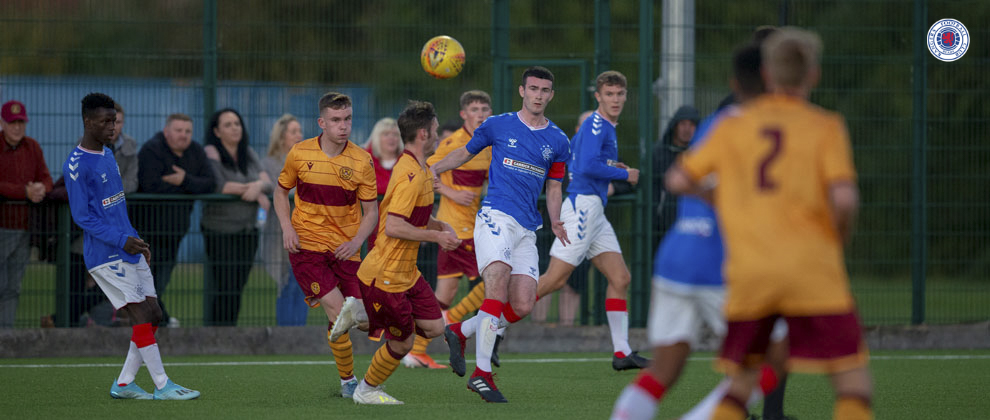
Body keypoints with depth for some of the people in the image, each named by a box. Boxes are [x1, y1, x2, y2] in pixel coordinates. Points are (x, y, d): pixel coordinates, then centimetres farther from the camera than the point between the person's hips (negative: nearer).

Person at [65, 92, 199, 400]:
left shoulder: (107, 155, 14)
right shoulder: (76, 166, -13)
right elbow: (82, 217, -14)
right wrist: (121, 240, -19)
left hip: (129, 251, 9)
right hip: (106, 256, -9)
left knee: (153, 314, 4)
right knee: (141, 315, -11)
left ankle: (124, 384, 11)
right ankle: (162, 386, -7)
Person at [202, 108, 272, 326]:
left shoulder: (249, 155, 13)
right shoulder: (211, 153, -5)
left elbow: (268, 184, 5)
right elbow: (217, 186, -19)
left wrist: (257, 187, -19)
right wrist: (254, 192, -13)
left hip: (248, 230, 6)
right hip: (220, 231, -6)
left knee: (238, 288, 4)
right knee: (223, 287, -12)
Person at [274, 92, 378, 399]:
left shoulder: (361, 161, -4)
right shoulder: (300, 154, -4)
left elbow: (371, 212, 3)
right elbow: (281, 192, 13)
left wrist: (356, 242, -16)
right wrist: (287, 228, -5)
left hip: (345, 249, 2)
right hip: (307, 245, -2)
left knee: (364, 319, -6)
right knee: (337, 312, -20)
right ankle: (347, 380, -6)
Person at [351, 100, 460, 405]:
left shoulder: (419, 171, 11)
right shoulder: (410, 175, -22)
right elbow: (393, 227, -29)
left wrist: (441, 226, 9)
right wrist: (436, 236, -19)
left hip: (406, 273, 10)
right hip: (385, 276, -10)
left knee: (433, 327, 5)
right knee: (403, 342, 1)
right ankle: (367, 390, 24)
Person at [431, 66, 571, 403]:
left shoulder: (557, 141, 13)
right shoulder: (498, 126, 6)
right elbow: (465, 153, 18)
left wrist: (555, 222, 4)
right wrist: (434, 169, 1)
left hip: (527, 229, 5)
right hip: (496, 217, -4)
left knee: (522, 306, -6)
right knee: (498, 286, -23)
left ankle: (460, 331, 18)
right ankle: (481, 373, -21)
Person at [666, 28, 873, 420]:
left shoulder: (733, 127, 10)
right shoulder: (826, 127, 1)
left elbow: (677, 180, 11)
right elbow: (844, 197, -12)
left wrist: (710, 195, 32)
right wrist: (839, 238, 8)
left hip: (748, 274, 3)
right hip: (813, 270, -3)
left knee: (742, 382, 18)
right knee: (853, 383, 1)